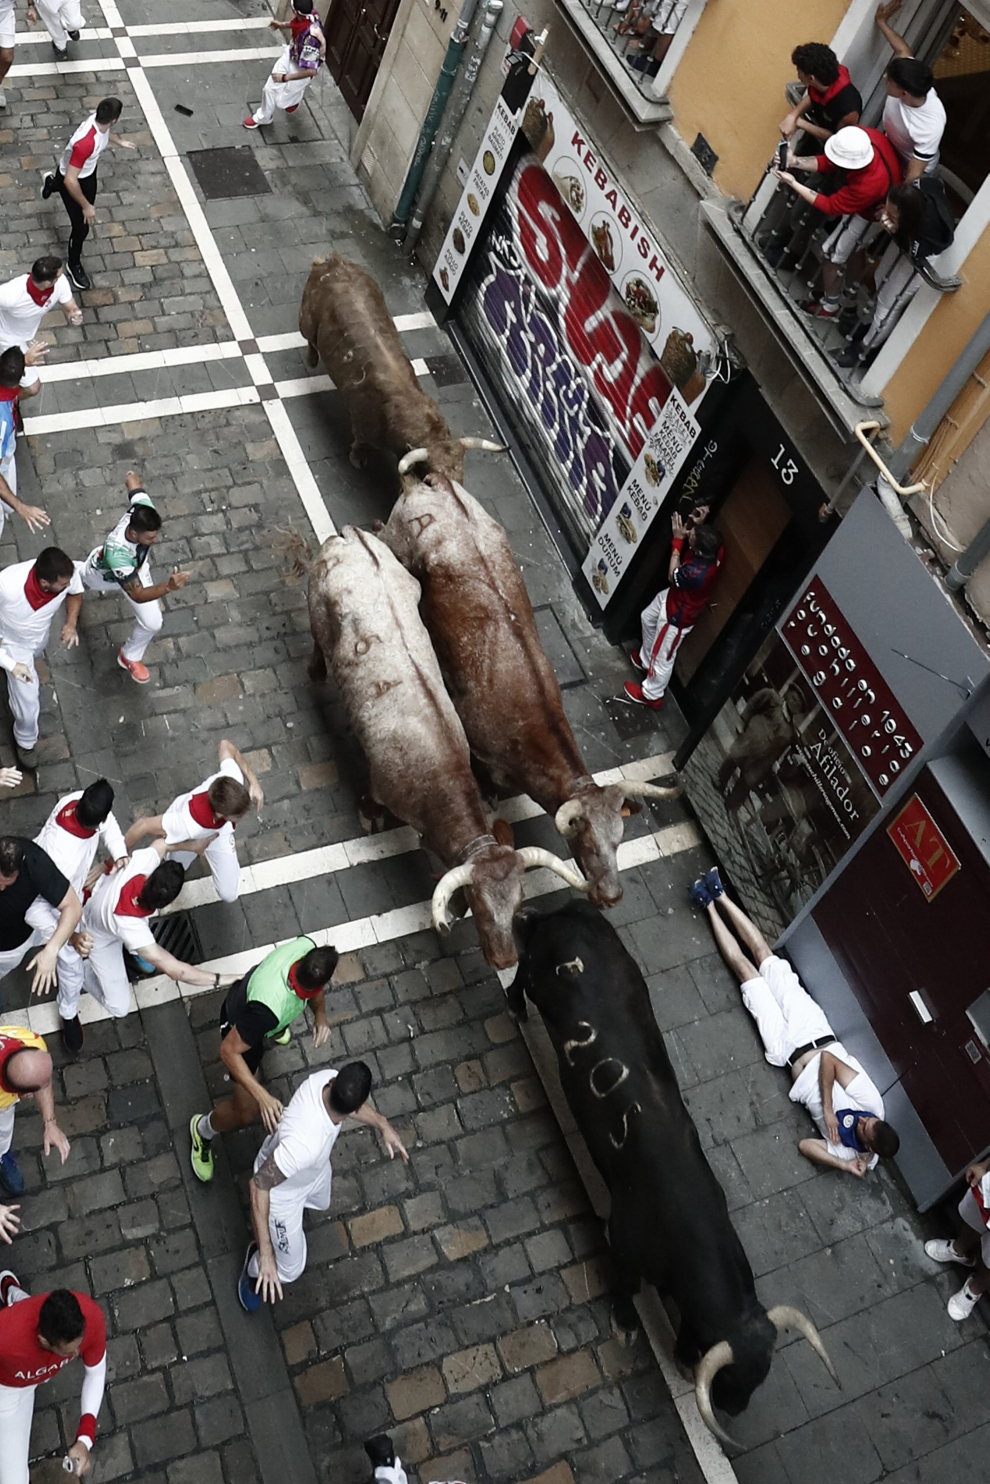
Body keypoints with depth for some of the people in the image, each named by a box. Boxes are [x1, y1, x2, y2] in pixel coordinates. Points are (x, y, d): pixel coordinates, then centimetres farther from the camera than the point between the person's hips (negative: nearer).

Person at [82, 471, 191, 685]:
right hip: (103, 573, -3)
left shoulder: (143, 508, -43)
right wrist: (169, 587, -72)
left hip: (136, 567, 3)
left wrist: (132, 477, 3)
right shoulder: (117, 553, -56)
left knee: (153, 622, -4)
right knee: (87, 578, 37)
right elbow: (137, 595, -55)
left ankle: (130, 657, 29)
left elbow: (133, 481, -22)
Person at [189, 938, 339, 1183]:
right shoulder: (267, 1009, -50)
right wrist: (262, 1096, -42)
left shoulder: (306, 946, -33)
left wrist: (320, 1014, -25)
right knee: (246, 1112, 3)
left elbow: (314, 990, -9)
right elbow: (228, 1051, -36)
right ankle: (202, 1129, 35)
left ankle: (273, 1032, 77)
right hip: (241, 1025, -6)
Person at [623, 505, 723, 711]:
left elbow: (673, 576, -25)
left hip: (677, 615, -9)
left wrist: (678, 539, -27)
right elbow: (694, 534, 0)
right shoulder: (714, 550, -25)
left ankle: (651, 695, 41)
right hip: (672, 596, 9)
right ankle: (645, 659, 60)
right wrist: (697, 524, -23)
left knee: (662, 658, 15)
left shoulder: (698, 573, -47)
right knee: (647, 618, 34)